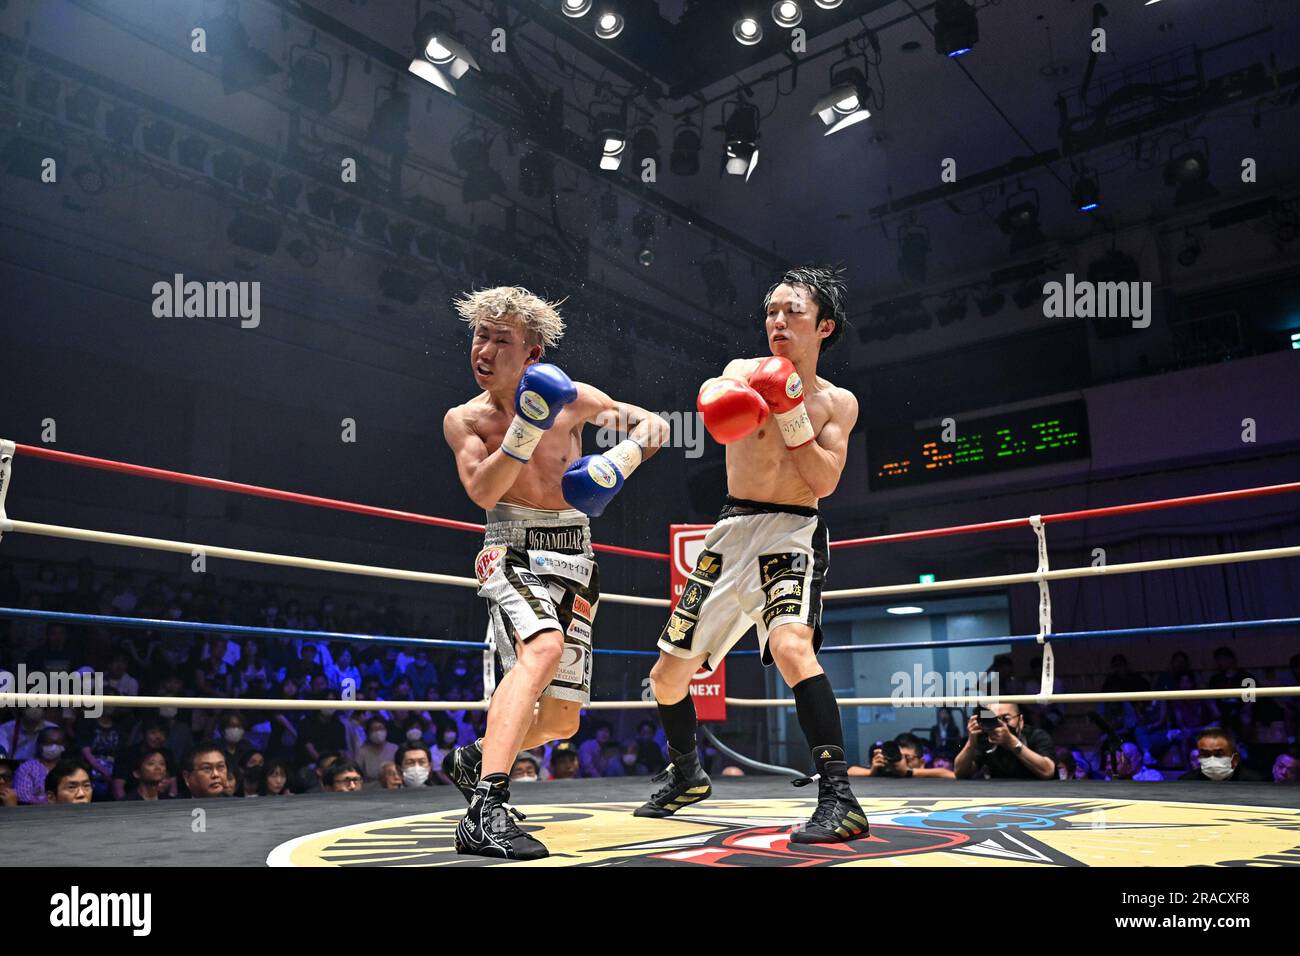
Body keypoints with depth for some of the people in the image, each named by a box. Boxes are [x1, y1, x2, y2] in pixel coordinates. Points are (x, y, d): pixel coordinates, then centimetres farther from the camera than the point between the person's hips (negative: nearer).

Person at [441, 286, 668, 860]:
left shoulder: (572, 400, 3)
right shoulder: (463, 420, 2)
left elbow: (653, 426, 11)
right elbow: (482, 492, -14)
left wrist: (624, 457, -9)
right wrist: (525, 430, -25)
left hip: (574, 559, 4)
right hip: (512, 550, -3)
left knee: (561, 721, 7)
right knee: (543, 646, -37)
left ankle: (474, 758, 35)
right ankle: (484, 812, -40)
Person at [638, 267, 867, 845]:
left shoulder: (837, 402, 4)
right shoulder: (747, 372, 6)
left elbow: (824, 482, -7)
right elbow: (714, 391, -17)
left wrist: (792, 412, -16)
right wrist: (720, 399, -40)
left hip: (793, 532, -3)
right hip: (731, 531, 3)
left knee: (791, 645, -34)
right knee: (667, 675, 8)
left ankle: (839, 797, -28)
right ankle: (685, 775, 35)